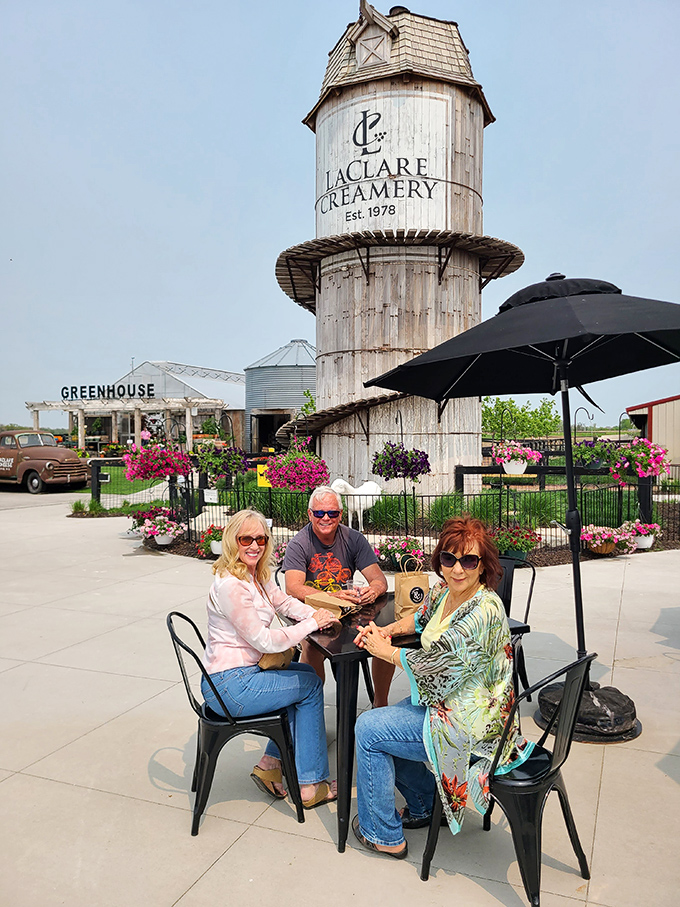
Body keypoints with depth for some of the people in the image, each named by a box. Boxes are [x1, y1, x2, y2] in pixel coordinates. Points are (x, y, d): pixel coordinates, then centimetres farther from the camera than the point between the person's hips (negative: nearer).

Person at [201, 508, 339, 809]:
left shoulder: (258, 575, 6)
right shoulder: (231, 585, -24)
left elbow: (284, 602, 14)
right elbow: (262, 640, -22)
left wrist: (316, 614, -6)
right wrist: (311, 624, -16)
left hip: (246, 670, 9)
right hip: (229, 686, -9)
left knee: (306, 674, 17)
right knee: (310, 686, 0)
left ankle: (271, 763, 18)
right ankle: (310, 786, 11)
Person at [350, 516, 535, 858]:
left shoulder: (483, 611, -29)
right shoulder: (443, 591, -1)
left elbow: (432, 664, -27)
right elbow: (423, 617, 22)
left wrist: (383, 650, -11)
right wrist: (388, 630, 3)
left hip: (469, 725, -9)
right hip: (444, 701, 9)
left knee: (368, 729, -4)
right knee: (382, 721, 20)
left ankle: (383, 834, 15)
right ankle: (423, 808, 36)